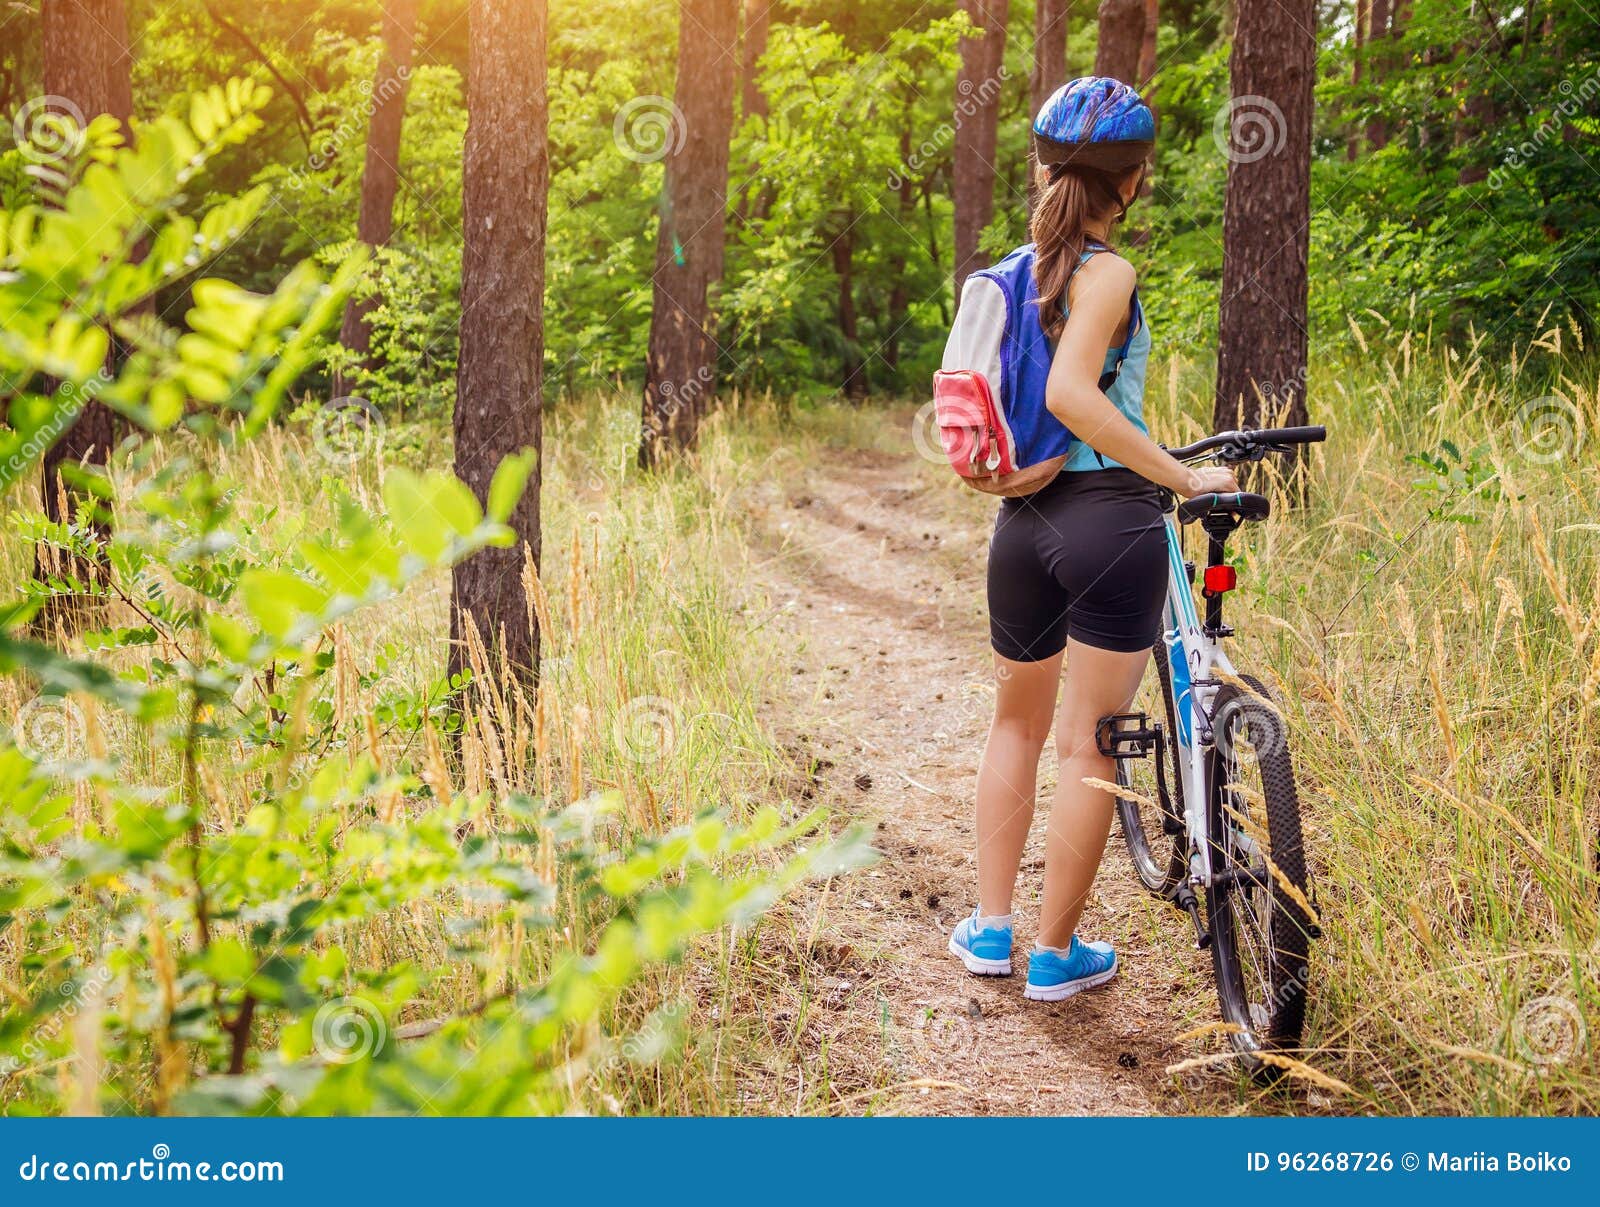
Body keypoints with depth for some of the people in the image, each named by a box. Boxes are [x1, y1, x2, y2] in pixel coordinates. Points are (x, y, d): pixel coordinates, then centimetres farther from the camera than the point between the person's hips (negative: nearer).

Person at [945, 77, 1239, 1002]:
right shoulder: (1107, 271, -10)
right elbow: (1069, 391, -24)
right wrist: (1181, 476, -22)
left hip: (1022, 520, 7)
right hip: (1110, 518, -6)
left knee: (1019, 724, 22)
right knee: (1088, 743, 2)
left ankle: (990, 926, 26)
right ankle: (1058, 953, 10)